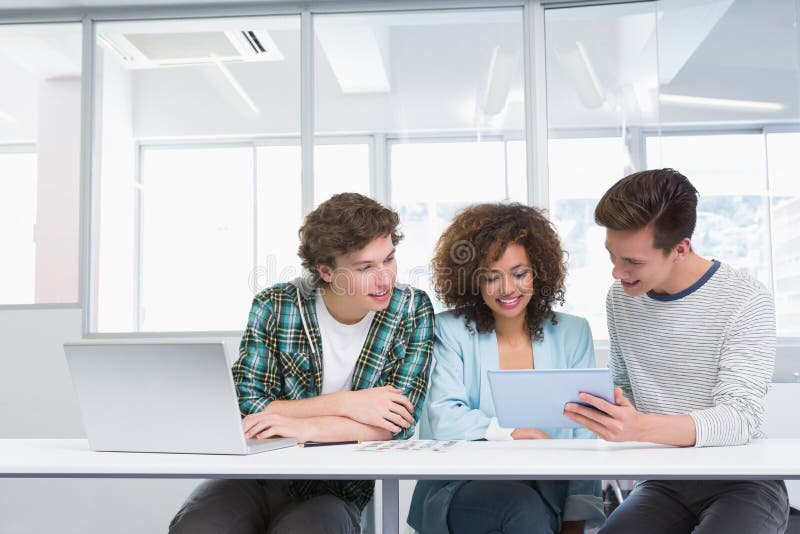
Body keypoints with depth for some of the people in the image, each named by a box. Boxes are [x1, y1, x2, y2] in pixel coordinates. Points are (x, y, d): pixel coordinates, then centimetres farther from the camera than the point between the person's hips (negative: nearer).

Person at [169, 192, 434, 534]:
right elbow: (246, 408, -10)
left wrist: (301, 427, -21)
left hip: (333, 492, 0)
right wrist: (345, 404, -17)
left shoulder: (412, 311, -4)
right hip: (256, 474, 1)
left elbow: (396, 424, -11)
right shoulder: (274, 308, -4)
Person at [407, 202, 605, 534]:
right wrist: (519, 431, -13)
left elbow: (584, 436, 3)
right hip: (464, 490, -2)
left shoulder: (572, 333, 10)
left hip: (549, 493, 2)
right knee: (522, 507, -33)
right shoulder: (451, 331, 4)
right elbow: (442, 420, -7)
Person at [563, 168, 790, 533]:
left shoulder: (745, 301, -13)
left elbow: (742, 416, -22)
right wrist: (604, 411, -7)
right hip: (663, 482, 3)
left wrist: (640, 428, -39)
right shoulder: (620, 298, 4)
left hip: (741, 481, -3)